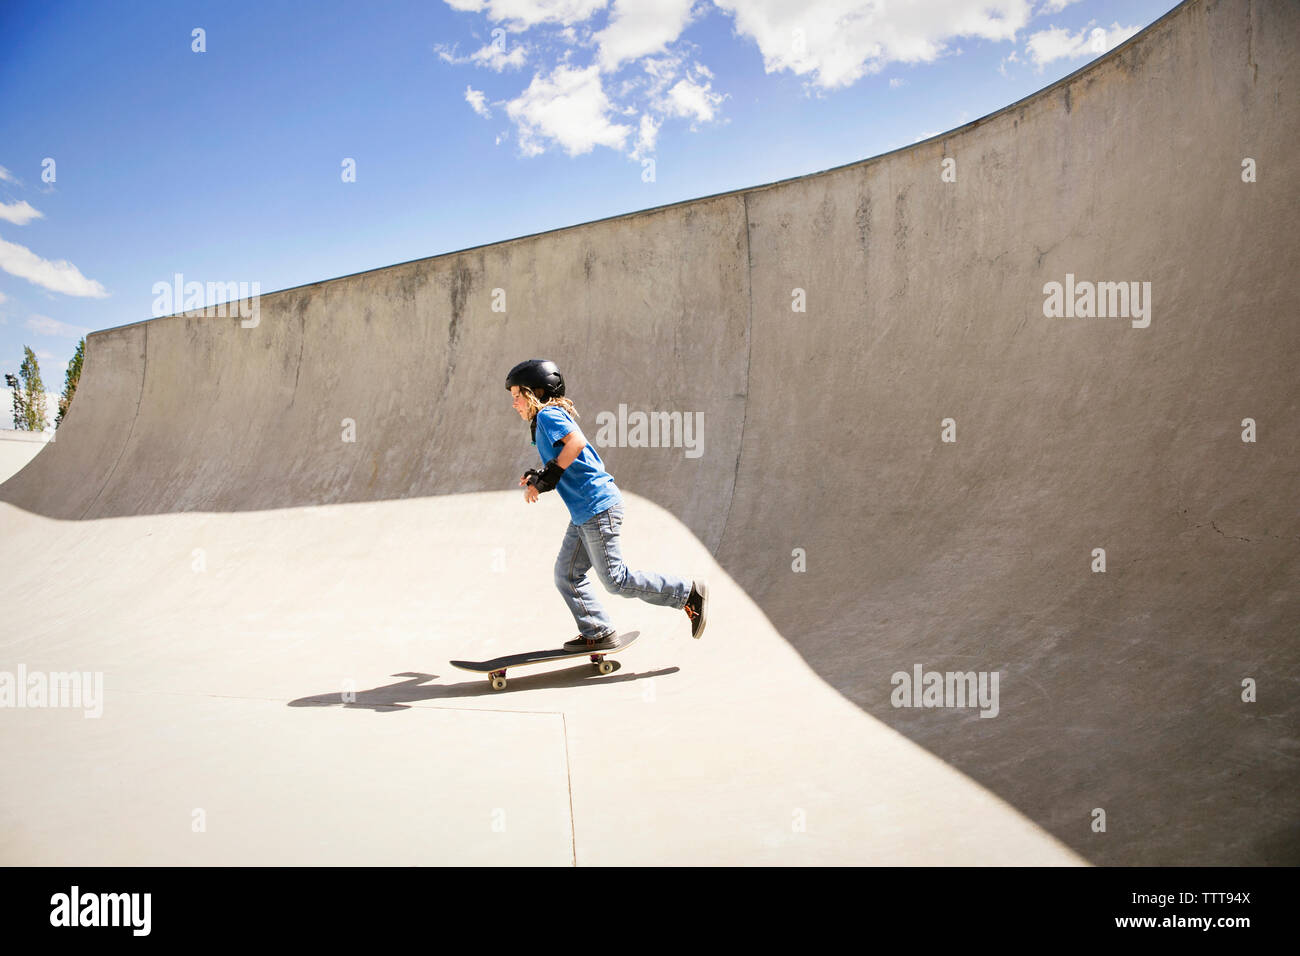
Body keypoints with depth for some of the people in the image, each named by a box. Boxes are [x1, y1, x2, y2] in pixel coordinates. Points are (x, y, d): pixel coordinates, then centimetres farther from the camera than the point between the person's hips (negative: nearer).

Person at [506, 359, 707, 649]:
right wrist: (540, 476, 17)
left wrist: (548, 477, -24)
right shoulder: (549, 419, 20)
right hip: (584, 513, 10)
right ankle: (596, 633, 16)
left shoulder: (548, 414, -10)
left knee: (616, 580, -4)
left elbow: (576, 442, -29)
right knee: (566, 574, 12)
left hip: (597, 507, -10)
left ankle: (689, 594, 2)